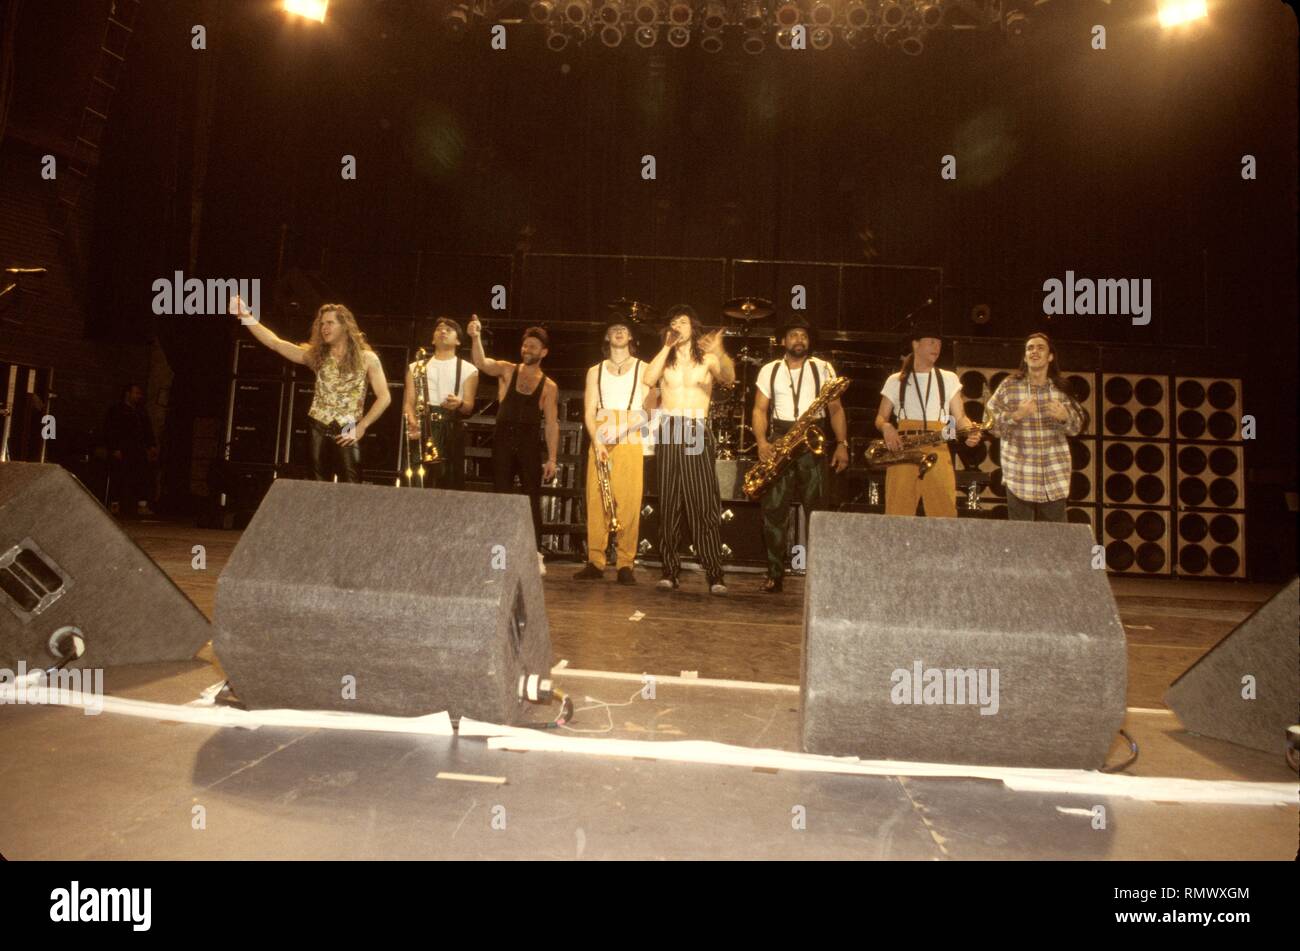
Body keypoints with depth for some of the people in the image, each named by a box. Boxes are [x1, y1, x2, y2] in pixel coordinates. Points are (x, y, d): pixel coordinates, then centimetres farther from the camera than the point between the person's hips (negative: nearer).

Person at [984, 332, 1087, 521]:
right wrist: (1016, 415, -20)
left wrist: (1064, 417, -13)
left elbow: (1077, 427, 8)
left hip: (1055, 476, 2)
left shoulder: (1062, 388, 6)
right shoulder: (1009, 386, -1)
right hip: (1020, 476, -2)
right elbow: (990, 423, -4)